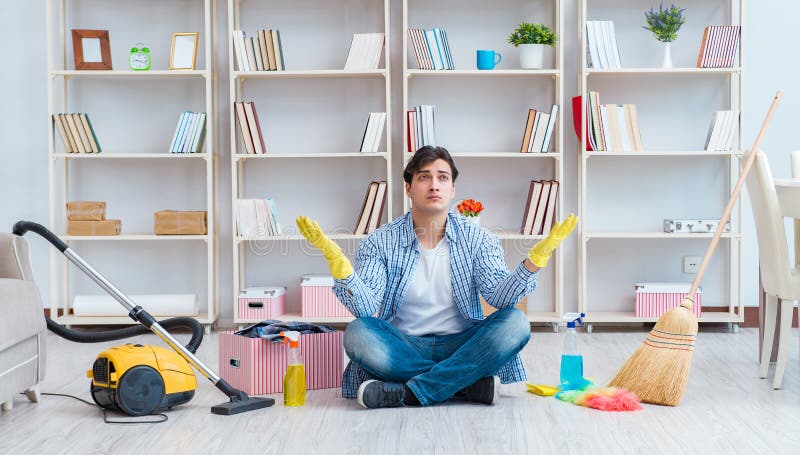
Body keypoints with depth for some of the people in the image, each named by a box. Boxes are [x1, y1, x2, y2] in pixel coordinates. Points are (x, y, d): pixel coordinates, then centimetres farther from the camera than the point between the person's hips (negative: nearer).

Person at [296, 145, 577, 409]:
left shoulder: (478, 239, 3)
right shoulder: (380, 243, 0)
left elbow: (500, 298, -9)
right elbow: (366, 309, -12)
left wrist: (535, 259, -26)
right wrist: (336, 261, -29)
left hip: (460, 344, 1)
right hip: (403, 347, -1)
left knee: (515, 323, -25)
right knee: (357, 334, -30)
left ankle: (409, 393, -27)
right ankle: (469, 381, -24)